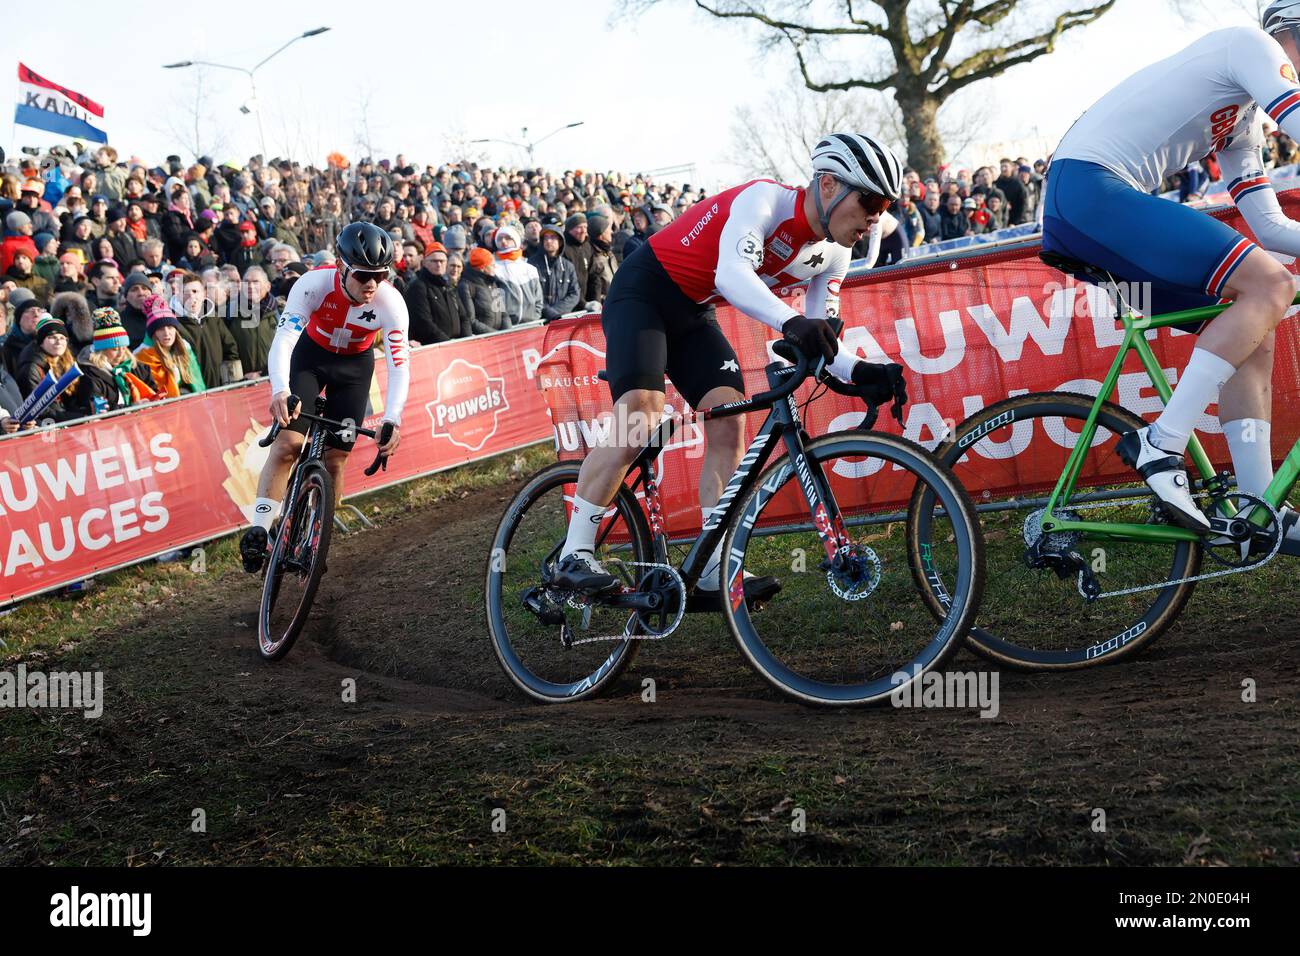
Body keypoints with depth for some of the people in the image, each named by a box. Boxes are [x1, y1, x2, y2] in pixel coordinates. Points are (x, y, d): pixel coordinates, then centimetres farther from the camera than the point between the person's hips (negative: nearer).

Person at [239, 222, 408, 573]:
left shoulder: (391, 303, -30)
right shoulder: (315, 284, -33)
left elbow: (400, 364, -29)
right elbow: (283, 339, -38)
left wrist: (392, 420, -44)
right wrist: (281, 390, -56)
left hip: (354, 365, 1)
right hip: (311, 354, -1)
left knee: (334, 459, -3)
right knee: (288, 441, -19)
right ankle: (258, 530, -16)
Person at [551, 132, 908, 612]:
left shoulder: (832, 253, -3)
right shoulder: (763, 199, -27)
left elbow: (818, 339, -1)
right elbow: (732, 273, -44)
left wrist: (857, 371, -22)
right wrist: (790, 322, -61)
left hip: (694, 312, 8)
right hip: (643, 292, -8)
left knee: (730, 423, -9)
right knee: (640, 415, -24)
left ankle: (714, 575, -10)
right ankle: (573, 556, -18)